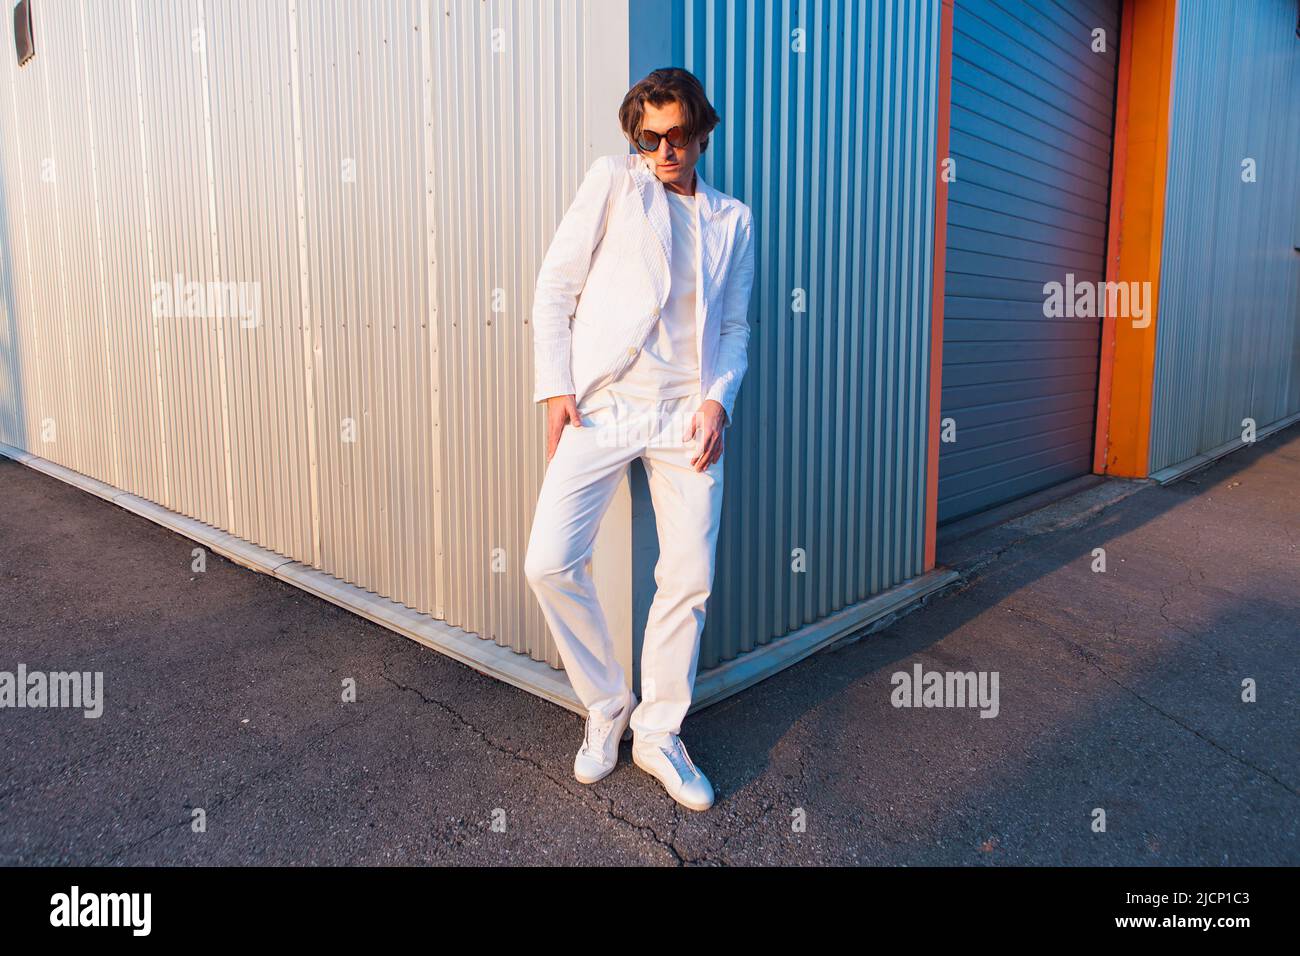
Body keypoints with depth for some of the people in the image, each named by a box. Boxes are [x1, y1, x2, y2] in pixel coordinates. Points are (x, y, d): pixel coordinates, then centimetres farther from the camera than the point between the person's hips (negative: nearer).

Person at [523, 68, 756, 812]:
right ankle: (606, 708, 13)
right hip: (601, 404, -1)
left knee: (690, 579, -2)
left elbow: (735, 325, 17)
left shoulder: (732, 219, 18)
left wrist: (718, 399, -2)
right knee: (550, 563, -11)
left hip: (686, 410, 2)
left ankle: (658, 734, 18)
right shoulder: (612, 181, 10)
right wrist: (556, 388, -4)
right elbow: (556, 286, 6)